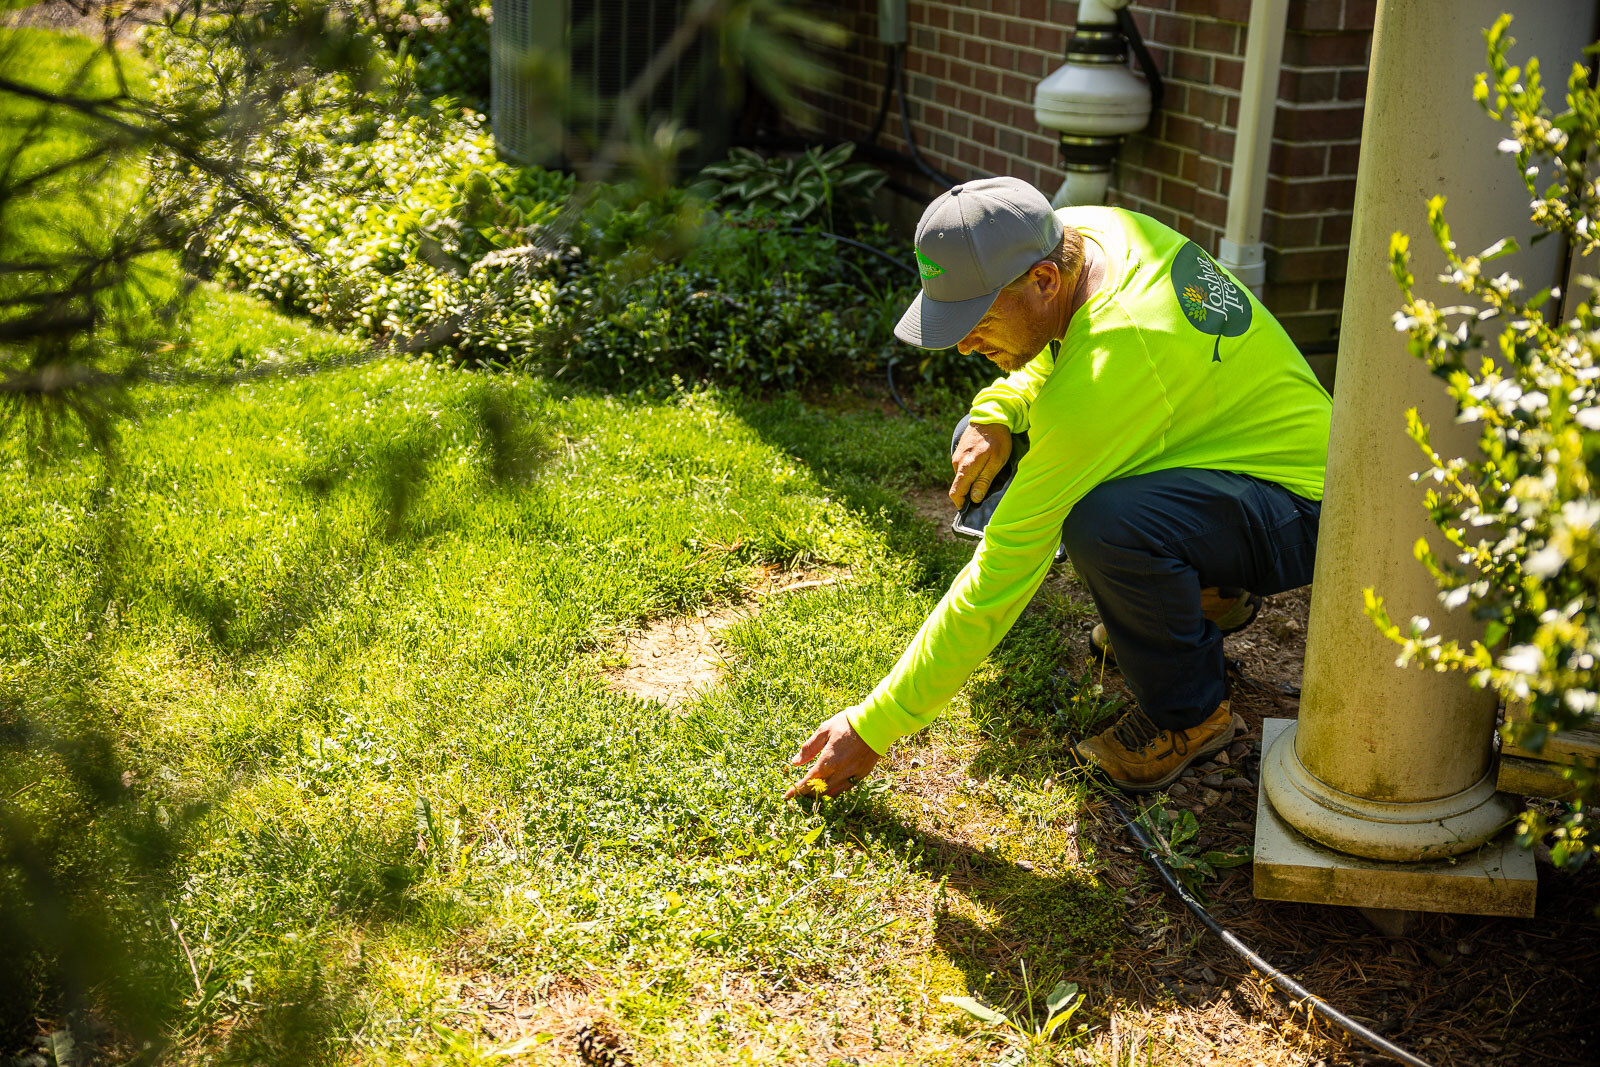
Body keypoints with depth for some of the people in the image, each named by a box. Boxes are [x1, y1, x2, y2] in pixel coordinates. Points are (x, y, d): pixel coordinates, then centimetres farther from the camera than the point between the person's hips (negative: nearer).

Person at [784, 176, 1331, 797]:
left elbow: (998, 583, -31)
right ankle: (1198, 589, 14)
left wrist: (873, 727, -24)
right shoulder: (1088, 229, -10)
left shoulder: (1097, 386, -35)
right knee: (985, 451, 4)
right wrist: (996, 414, -10)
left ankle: (1189, 713, -9)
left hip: (1299, 514, -9)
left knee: (1103, 524, -39)